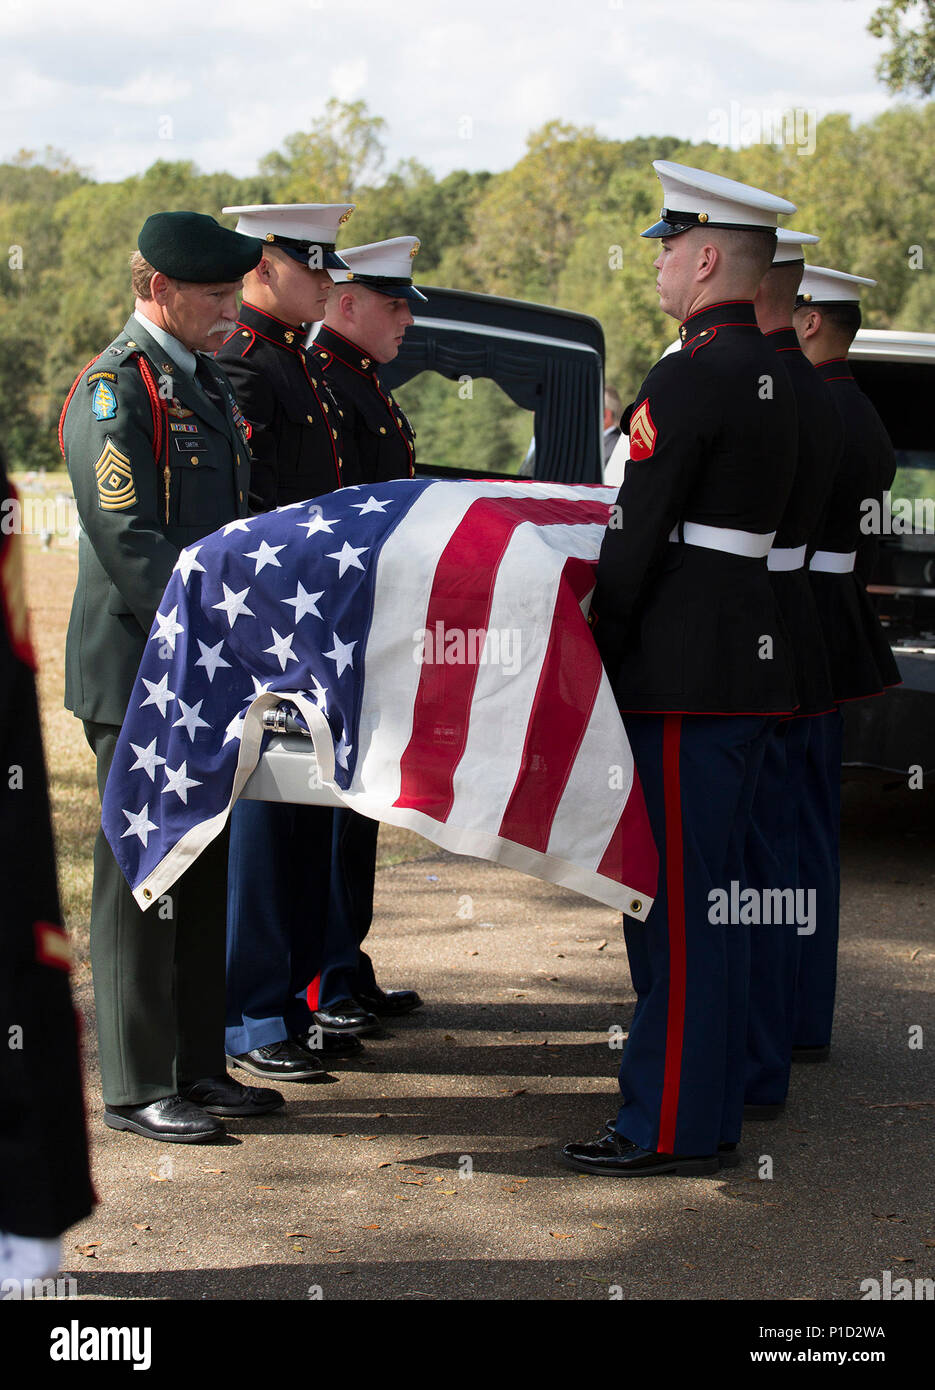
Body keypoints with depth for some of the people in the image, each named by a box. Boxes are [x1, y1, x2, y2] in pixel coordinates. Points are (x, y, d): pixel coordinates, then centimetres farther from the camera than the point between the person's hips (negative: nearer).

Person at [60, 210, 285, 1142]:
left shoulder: (208, 385, 16)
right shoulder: (114, 391, -13)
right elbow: (131, 546, -20)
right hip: (139, 672, -9)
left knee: (202, 872, 14)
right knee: (141, 878, -1)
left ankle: (197, 1066, 23)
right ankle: (136, 1088, 7)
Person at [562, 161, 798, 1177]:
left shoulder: (689, 379, -16)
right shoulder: (769, 373, 14)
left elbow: (635, 540, -16)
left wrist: (594, 658, -8)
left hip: (683, 673, -10)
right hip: (749, 662, 10)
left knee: (677, 895, -4)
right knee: (707, 892, 15)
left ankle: (673, 1126, 2)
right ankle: (710, 1102, 24)